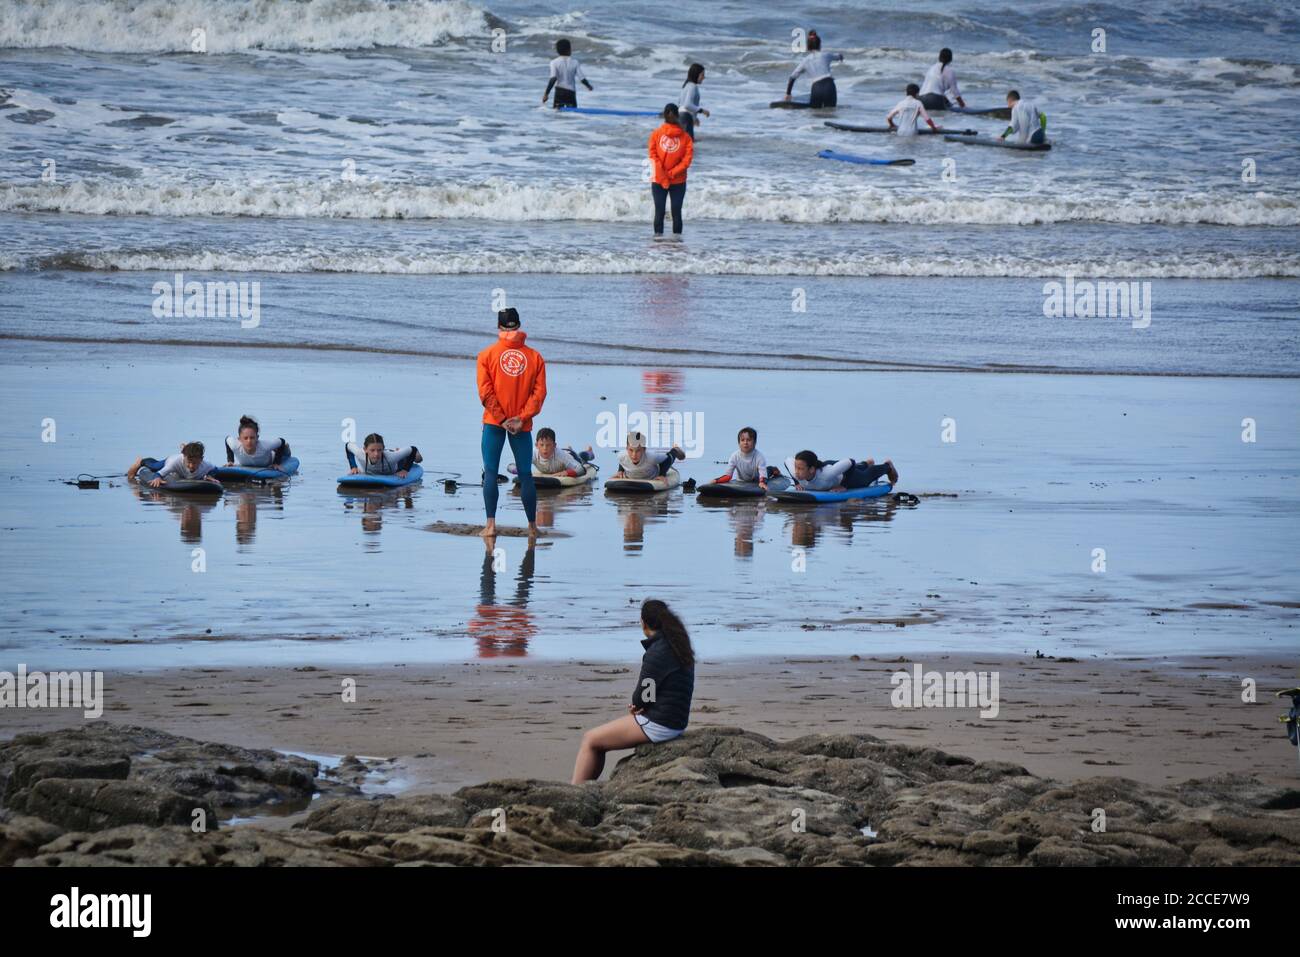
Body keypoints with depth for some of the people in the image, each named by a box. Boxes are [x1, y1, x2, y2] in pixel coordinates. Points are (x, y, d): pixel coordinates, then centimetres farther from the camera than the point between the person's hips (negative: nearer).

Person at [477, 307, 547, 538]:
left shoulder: (487, 354, -1)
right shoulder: (534, 356, 3)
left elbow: (485, 392, -7)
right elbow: (539, 392, -3)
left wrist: (502, 419, -6)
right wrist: (521, 418, -7)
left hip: (493, 423, -1)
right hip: (522, 425, 1)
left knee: (490, 473, 0)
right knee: (525, 474, 8)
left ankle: (490, 524, -9)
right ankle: (532, 526, 10)